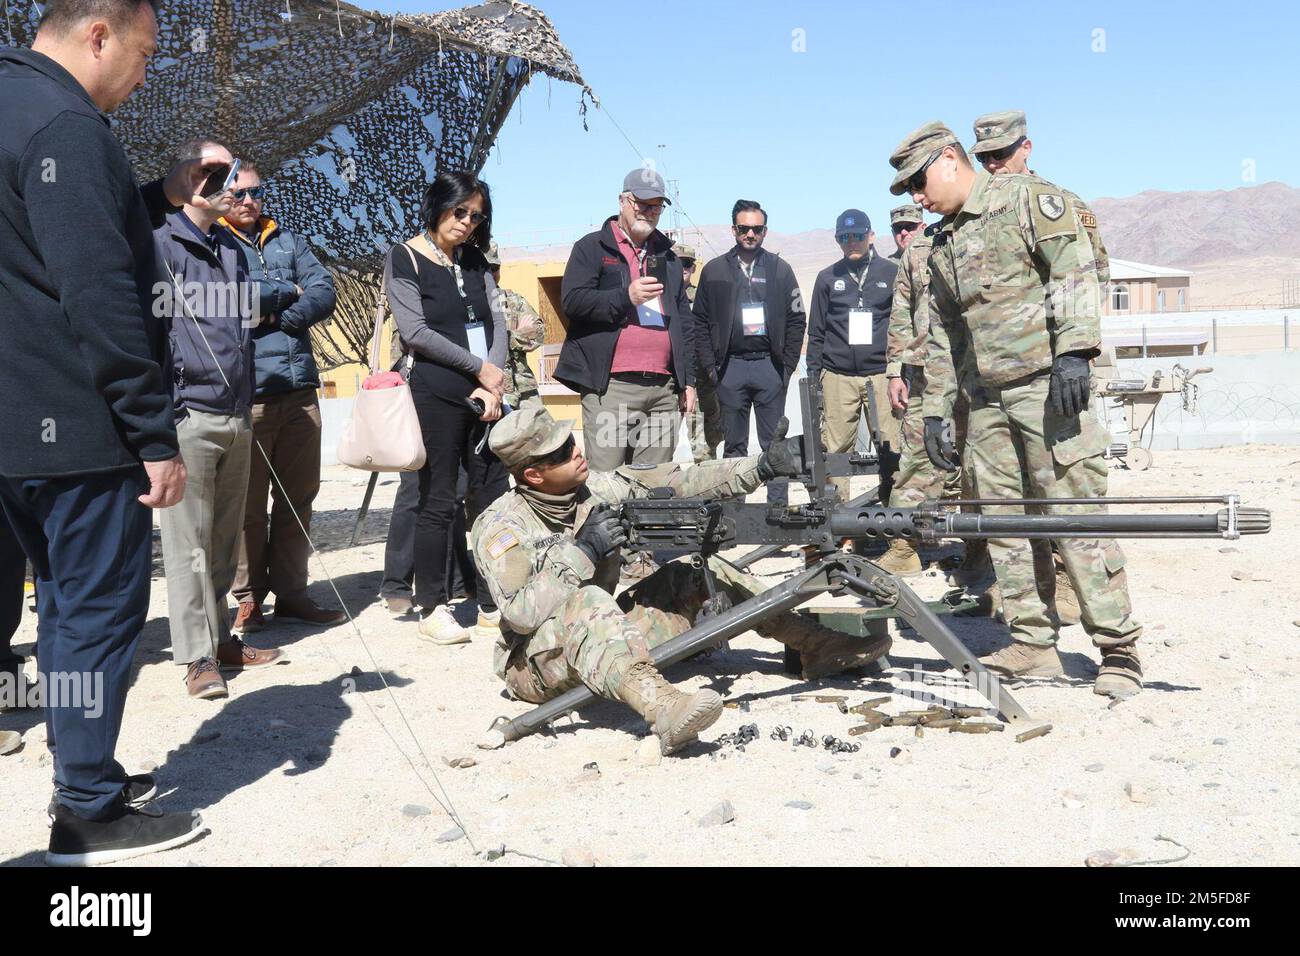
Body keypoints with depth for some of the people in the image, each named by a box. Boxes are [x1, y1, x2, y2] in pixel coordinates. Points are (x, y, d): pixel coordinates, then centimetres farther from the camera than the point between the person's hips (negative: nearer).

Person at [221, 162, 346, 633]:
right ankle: (249, 596, 11)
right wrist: (289, 291, -1)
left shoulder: (289, 241, 20)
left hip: (299, 386, 5)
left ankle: (291, 593, 17)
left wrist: (277, 315, -8)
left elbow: (325, 294, 7)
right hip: (247, 390, -5)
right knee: (248, 501, -1)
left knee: (299, 497, 8)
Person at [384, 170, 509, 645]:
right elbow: (416, 332, -9)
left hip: (486, 392, 6)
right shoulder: (404, 259, 0)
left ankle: (492, 603, 15)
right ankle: (433, 608, 7)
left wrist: (493, 384, -5)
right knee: (440, 501, -3)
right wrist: (481, 368, -8)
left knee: (491, 496, 6)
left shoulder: (475, 260, 18)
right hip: (436, 393, -6)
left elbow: (497, 321, 10)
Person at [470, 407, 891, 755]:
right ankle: (661, 708, -61)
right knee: (586, 602, -39)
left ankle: (816, 645, -4)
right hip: (534, 665, -6)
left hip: (599, 639, 7)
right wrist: (584, 551, -28)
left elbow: (680, 484, -10)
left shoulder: (596, 490, -2)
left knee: (697, 573, -3)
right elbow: (520, 613, -29)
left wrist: (763, 466, -20)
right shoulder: (501, 526, -16)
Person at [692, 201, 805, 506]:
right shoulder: (714, 270, 7)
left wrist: (787, 365, 0)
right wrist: (709, 366, -2)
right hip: (730, 368, 0)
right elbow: (701, 323, 6)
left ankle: (778, 506, 6)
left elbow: (797, 321, 8)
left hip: (770, 366, 0)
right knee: (734, 445, 6)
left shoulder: (780, 269, 8)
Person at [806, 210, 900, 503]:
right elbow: (816, 332, 14)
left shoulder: (892, 273, 9)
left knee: (891, 449, -7)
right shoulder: (828, 278, 13)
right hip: (838, 377, 1)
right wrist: (813, 374, 7)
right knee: (835, 449, -1)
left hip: (882, 374, -1)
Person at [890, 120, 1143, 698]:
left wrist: (1073, 352, -23)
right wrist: (935, 410, 18)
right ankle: (1033, 644, 14)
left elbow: (1074, 270, -11)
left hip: (1047, 386, -7)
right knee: (1001, 524, 5)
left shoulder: (1027, 199, 1)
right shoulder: (943, 245, 21)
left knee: (1075, 517, -9)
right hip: (986, 401, 8)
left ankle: (1118, 650, -2)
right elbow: (941, 338, 23)